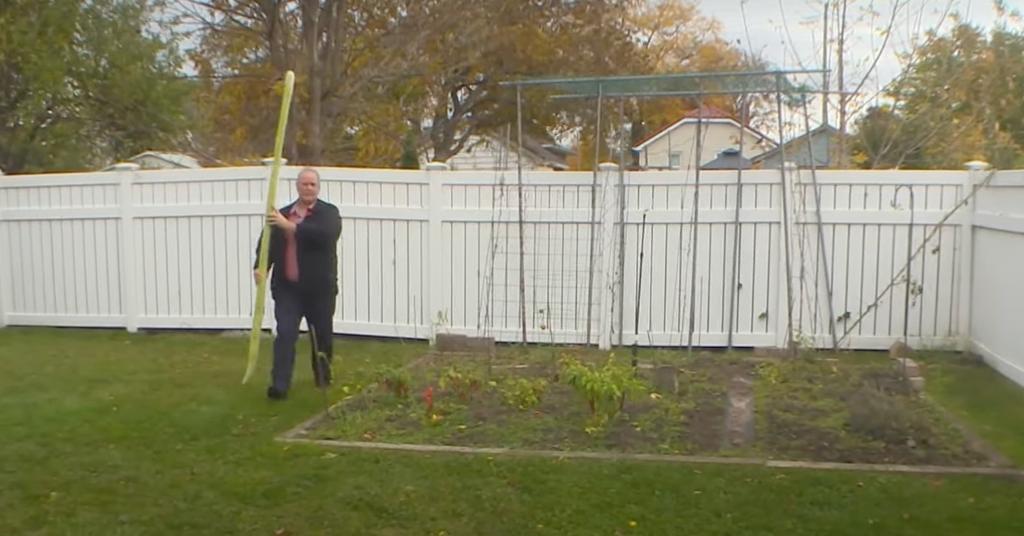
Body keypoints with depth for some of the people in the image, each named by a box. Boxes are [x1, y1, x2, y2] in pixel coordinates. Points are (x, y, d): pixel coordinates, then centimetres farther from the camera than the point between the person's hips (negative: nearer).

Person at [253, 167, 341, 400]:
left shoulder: (329, 212, -1)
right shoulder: (281, 214, 10)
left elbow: (326, 234, -23)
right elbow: (266, 242, 6)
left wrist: (291, 226, -28)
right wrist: (260, 266, -14)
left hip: (320, 287, -2)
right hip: (287, 287, 2)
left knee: (322, 335, 11)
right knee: (285, 334, -6)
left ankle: (323, 377, 30)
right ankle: (280, 384, -4)